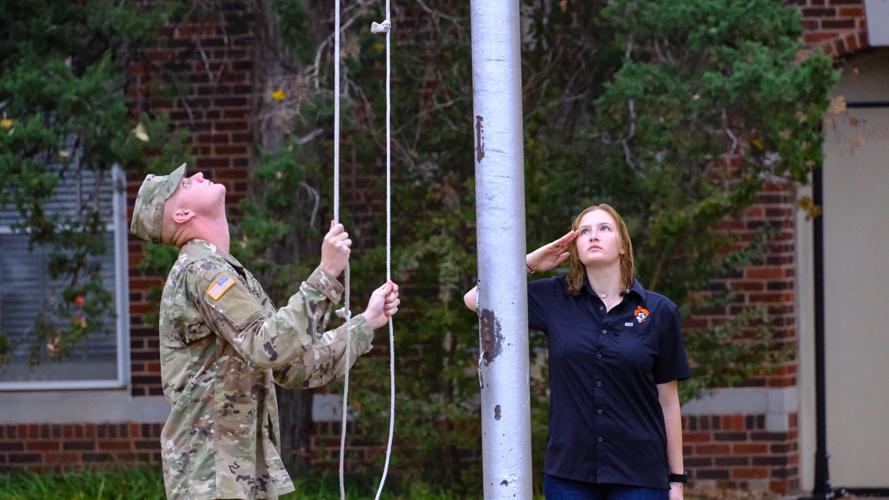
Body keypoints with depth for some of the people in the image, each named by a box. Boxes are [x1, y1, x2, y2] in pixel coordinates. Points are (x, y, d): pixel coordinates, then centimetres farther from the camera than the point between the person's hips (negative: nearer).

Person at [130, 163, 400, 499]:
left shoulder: (229, 274, 19)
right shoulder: (201, 271, -13)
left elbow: (292, 367, 20)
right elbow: (271, 347, -25)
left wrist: (368, 322, 18)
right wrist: (326, 275, -24)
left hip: (245, 473, 10)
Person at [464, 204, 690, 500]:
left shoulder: (658, 312, 2)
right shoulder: (555, 299, 5)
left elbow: (668, 401, 5)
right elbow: (474, 299, 9)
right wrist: (531, 263, 2)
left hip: (639, 475, -1)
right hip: (569, 474, 1)